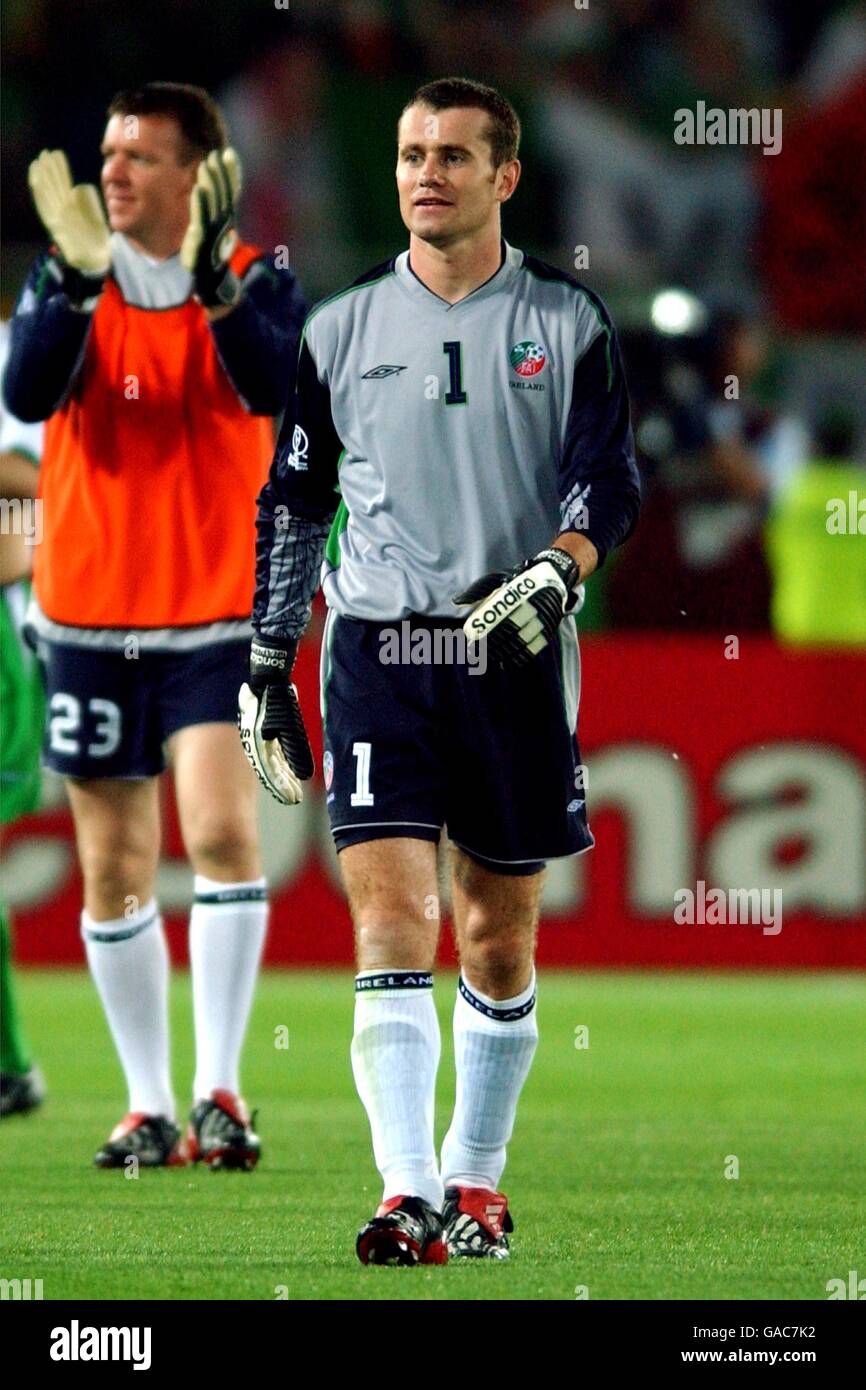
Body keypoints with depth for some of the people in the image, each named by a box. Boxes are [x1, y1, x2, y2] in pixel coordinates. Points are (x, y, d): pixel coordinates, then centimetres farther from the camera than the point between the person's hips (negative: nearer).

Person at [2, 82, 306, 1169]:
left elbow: (271, 387, -21)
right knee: (113, 871, 6)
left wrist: (211, 281, -35)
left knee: (222, 830, -19)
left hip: (219, 612, -2)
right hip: (88, 614, 2)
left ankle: (218, 1088, -14)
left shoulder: (258, 280, -1)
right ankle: (148, 1107, 16)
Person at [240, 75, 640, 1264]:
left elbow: (611, 483, -1)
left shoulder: (569, 323, 5)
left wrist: (554, 574, -21)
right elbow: (293, 500, 15)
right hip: (377, 650, 0)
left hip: (516, 656, 0)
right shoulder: (342, 329, 9)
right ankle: (409, 1197, -19)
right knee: (391, 920, -13)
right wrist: (266, 666, 12)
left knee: (499, 942, 7)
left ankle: (477, 1178, 22)